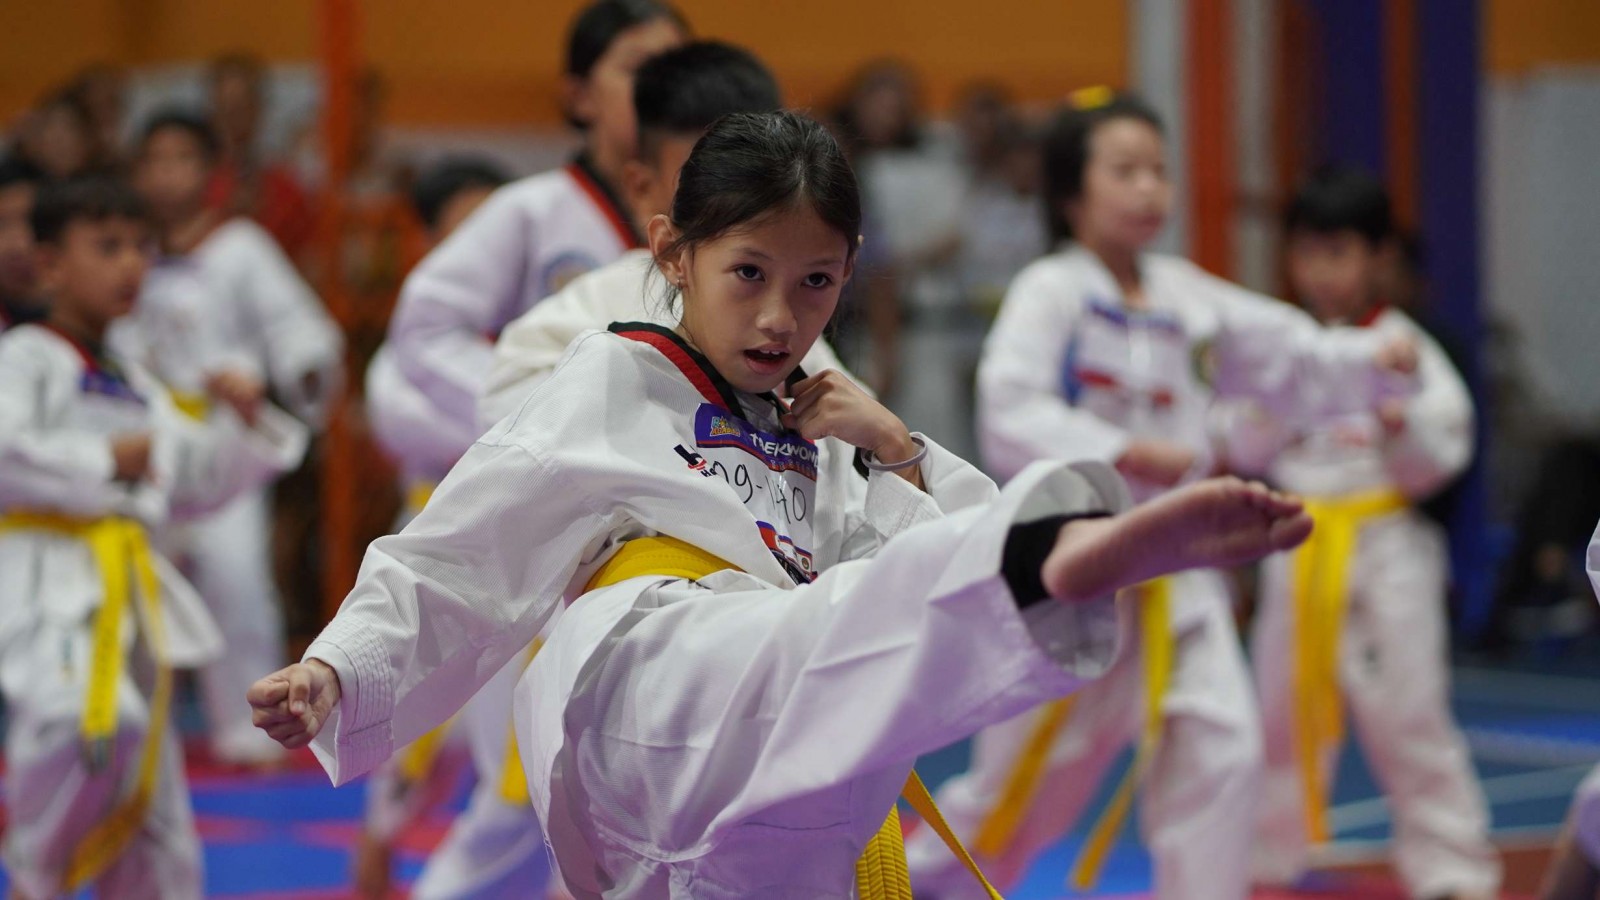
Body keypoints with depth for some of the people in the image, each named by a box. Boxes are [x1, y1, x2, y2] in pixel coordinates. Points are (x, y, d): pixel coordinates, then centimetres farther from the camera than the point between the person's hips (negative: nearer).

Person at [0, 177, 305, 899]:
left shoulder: (135, 386, 22)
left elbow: (196, 485, 27)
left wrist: (247, 426, 11)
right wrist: (104, 460, -15)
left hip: (129, 591, 8)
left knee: (155, 821, 10)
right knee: (97, 723, -36)